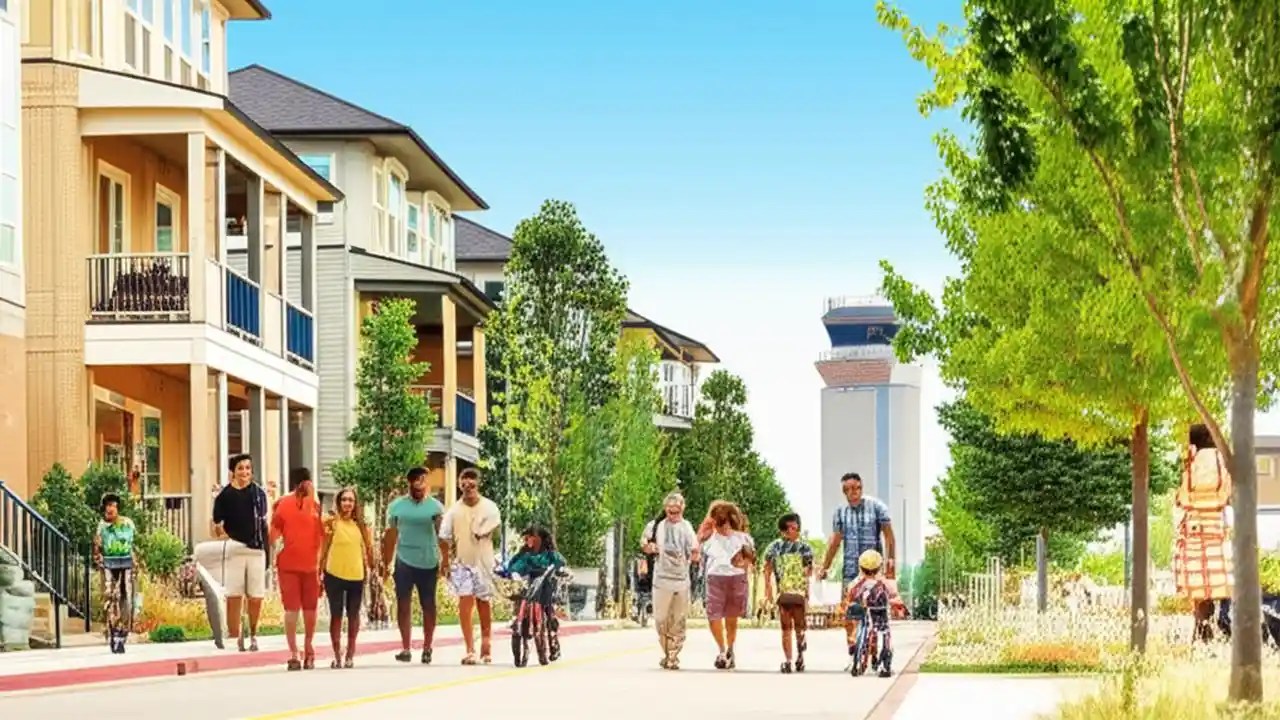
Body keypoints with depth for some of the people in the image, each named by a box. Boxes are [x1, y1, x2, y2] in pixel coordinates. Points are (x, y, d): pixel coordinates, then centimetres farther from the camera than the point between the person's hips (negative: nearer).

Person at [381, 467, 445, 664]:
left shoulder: (435, 506, 2)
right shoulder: (397, 506, 5)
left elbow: (442, 536, 1)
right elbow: (390, 536, 8)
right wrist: (386, 563, 6)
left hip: (428, 563, -1)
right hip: (404, 561, 1)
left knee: (428, 605, 6)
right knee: (403, 604, -1)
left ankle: (427, 647, 15)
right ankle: (405, 648, 2)